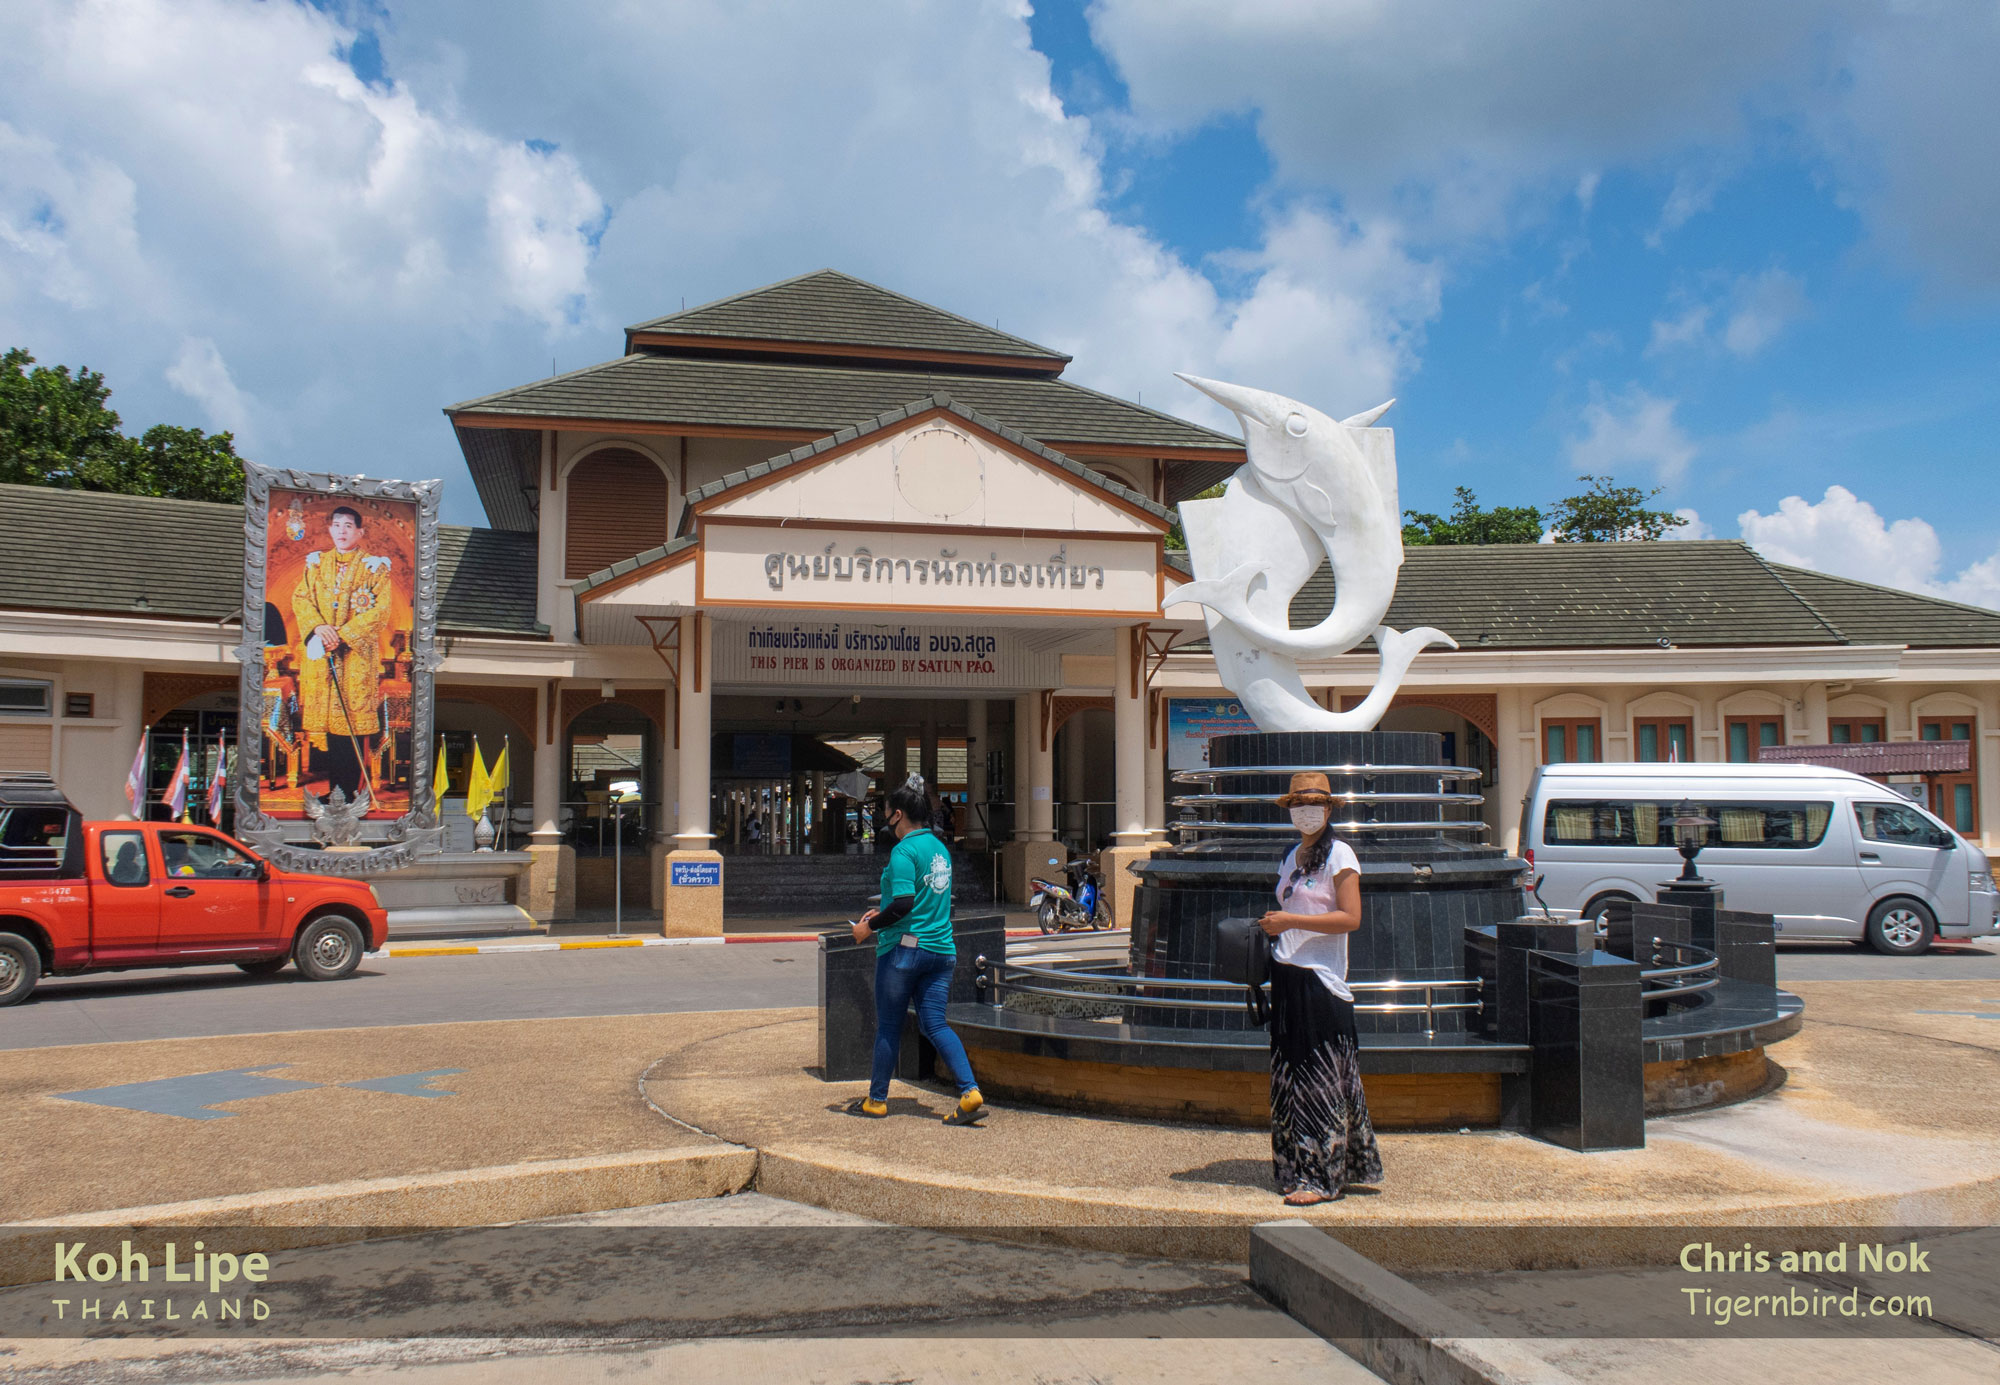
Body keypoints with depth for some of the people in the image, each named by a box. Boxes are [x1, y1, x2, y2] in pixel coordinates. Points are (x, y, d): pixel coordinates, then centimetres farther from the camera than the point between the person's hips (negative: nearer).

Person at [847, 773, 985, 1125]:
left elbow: (904, 902, -22)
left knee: (888, 1026, 8)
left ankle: (877, 1098, 21)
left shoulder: (904, 851, -13)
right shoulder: (941, 848, 13)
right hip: (941, 948, 7)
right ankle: (970, 1092, -10)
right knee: (934, 1023, 5)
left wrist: (870, 926, -9)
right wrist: (883, 913, 25)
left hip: (904, 948, -7)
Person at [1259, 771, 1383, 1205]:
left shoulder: (1338, 855, -6)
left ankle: (1323, 1177, 1)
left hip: (1321, 979, -7)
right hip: (1287, 975, 8)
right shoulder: (1291, 858, 16)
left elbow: (1350, 918, -15)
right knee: (1289, 1076, 9)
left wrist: (1291, 920, -18)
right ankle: (1296, 1168, 17)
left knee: (1320, 1079, -4)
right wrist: (1274, 924, 4)